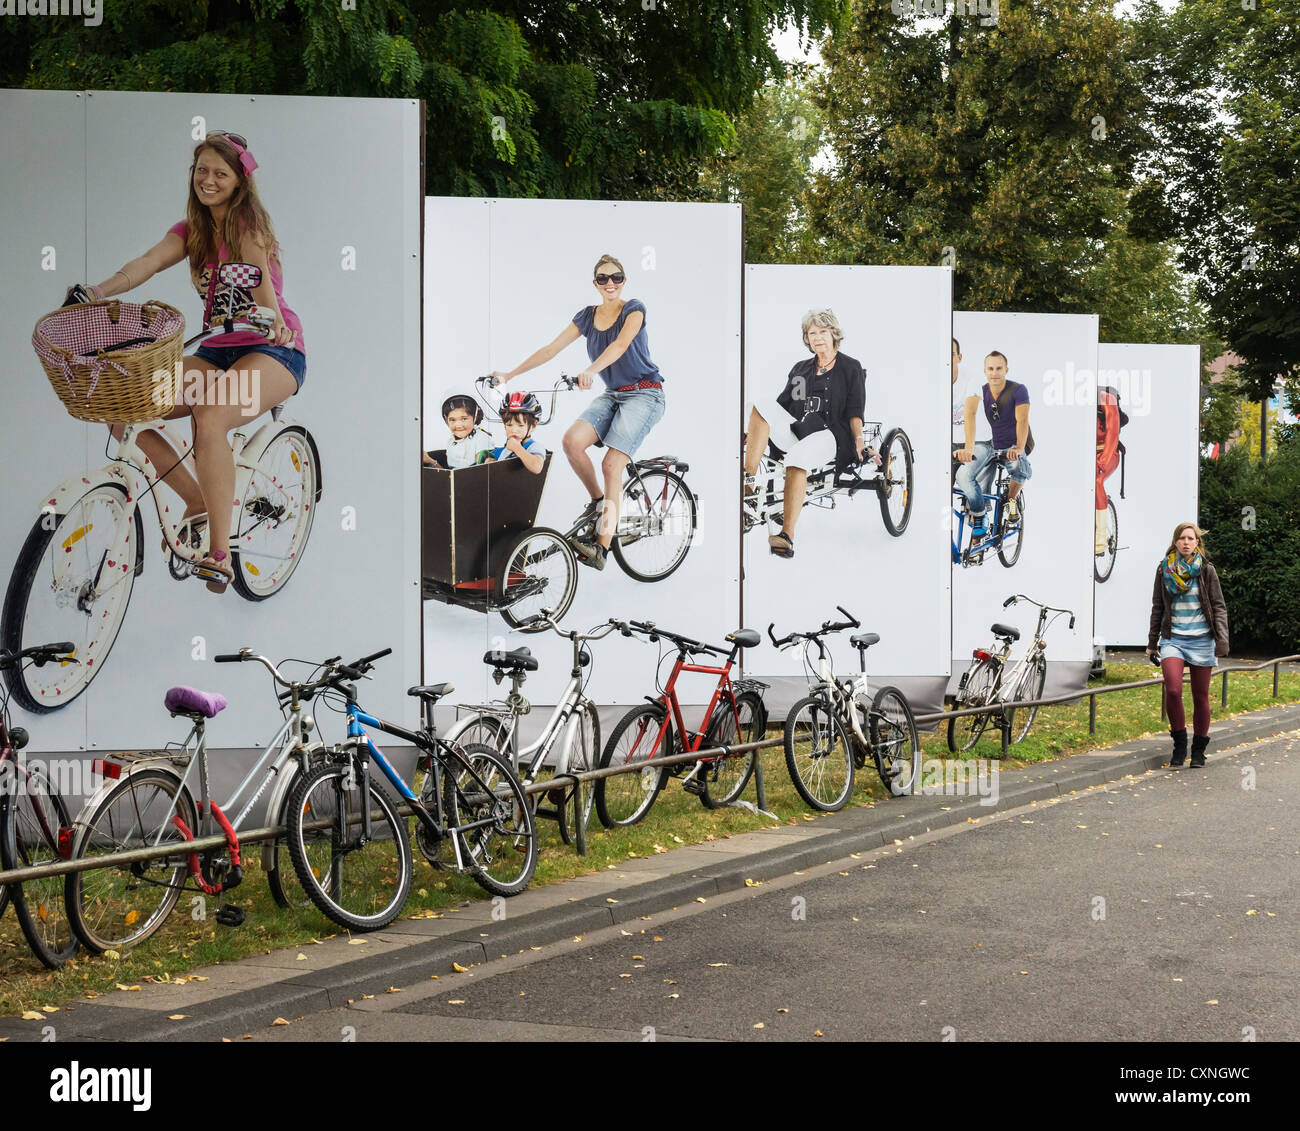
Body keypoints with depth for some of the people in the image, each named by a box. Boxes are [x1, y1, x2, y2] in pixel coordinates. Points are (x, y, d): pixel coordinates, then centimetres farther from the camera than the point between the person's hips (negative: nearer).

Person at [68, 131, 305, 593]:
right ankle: (198, 502, 2)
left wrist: (274, 318, -46)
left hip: (274, 349, -6)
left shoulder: (249, 222, -4)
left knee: (209, 419, -37)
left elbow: (259, 270, -25)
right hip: (216, 350, 6)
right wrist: (99, 291, -31)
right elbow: (150, 261, -10)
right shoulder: (191, 230, 9)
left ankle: (220, 552, -32)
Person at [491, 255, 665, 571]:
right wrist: (508, 375, -1)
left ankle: (602, 546, -17)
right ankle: (597, 501, 0)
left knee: (611, 465, -20)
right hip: (612, 394, 5)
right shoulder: (587, 316, 9)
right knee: (572, 439, -23)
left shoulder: (634, 309, -7)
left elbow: (621, 344, -26)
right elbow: (551, 349, 7)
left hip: (644, 394, -5)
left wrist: (590, 371, -43)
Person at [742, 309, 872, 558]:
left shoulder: (851, 368, 11)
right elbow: (782, 404, 22)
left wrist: (859, 443, -8)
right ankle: (748, 480, -33)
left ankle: (787, 536, -47)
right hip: (797, 430, 5)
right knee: (761, 406, -23)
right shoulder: (800, 369, 24)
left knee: (797, 457, -39)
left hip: (831, 434, -5)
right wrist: (756, 430, 10)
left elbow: (855, 412, 5)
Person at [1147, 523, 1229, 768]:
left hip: (1201, 639, 0)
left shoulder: (1206, 570, 1)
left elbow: (1219, 607, 2)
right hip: (1173, 639, 0)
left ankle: (1199, 749, 20)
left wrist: (1222, 640, -11)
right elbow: (1158, 608, 14)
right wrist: (1152, 642, 15)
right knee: (1173, 690, -19)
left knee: (1200, 697, 5)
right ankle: (1179, 743, -2)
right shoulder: (1164, 570, 6)